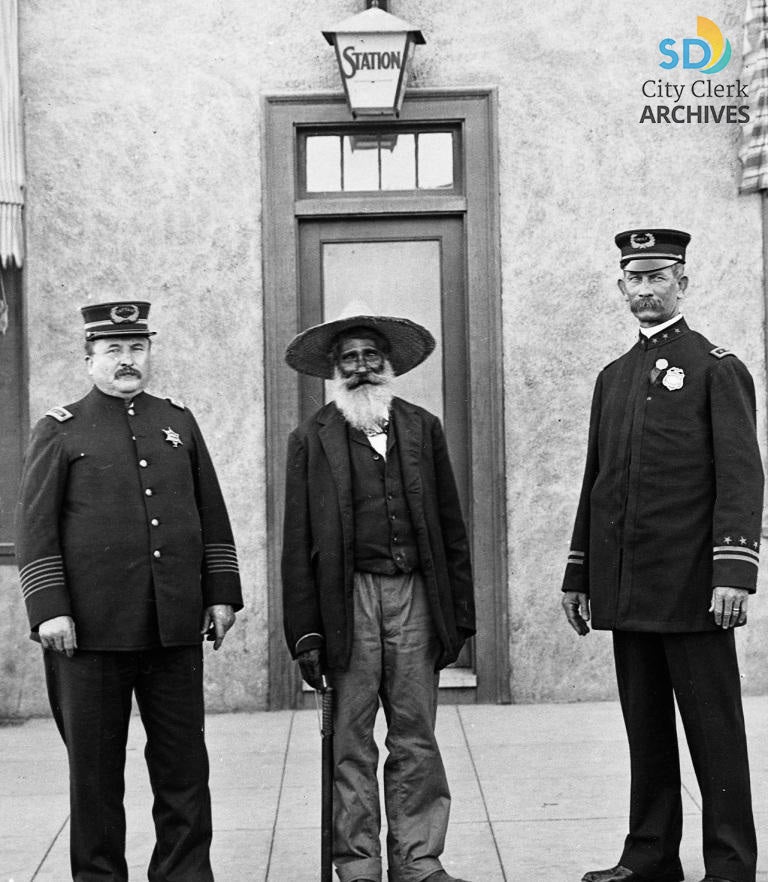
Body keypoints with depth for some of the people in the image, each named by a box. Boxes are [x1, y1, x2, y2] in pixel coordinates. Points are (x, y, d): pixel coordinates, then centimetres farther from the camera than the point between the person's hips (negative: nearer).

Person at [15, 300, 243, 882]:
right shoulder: (60, 430, 2)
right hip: (93, 628, -3)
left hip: (177, 626, 3)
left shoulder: (178, 422, 12)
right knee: (95, 766, 6)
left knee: (184, 762, 8)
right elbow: (35, 526, -2)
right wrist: (49, 609, -10)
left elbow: (213, 516, 14)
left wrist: (221, 593, 8)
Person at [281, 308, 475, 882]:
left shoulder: (424, 429, 11)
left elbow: (451, 528, 11)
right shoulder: (311, 440, 5)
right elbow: (298, 544, 2)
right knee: (352, 742, 4)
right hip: (348, 598, -2)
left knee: (417, 741, 6)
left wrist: (460, 614, 6)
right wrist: (305, 632, -3)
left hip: (415, 595, 2)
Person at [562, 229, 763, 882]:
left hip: (691, 585, -6)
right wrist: (577, 576, 17)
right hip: (626, 590, 6)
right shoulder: (613, 377, 17)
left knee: (714, 730, 0)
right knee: (646, 730, 12)